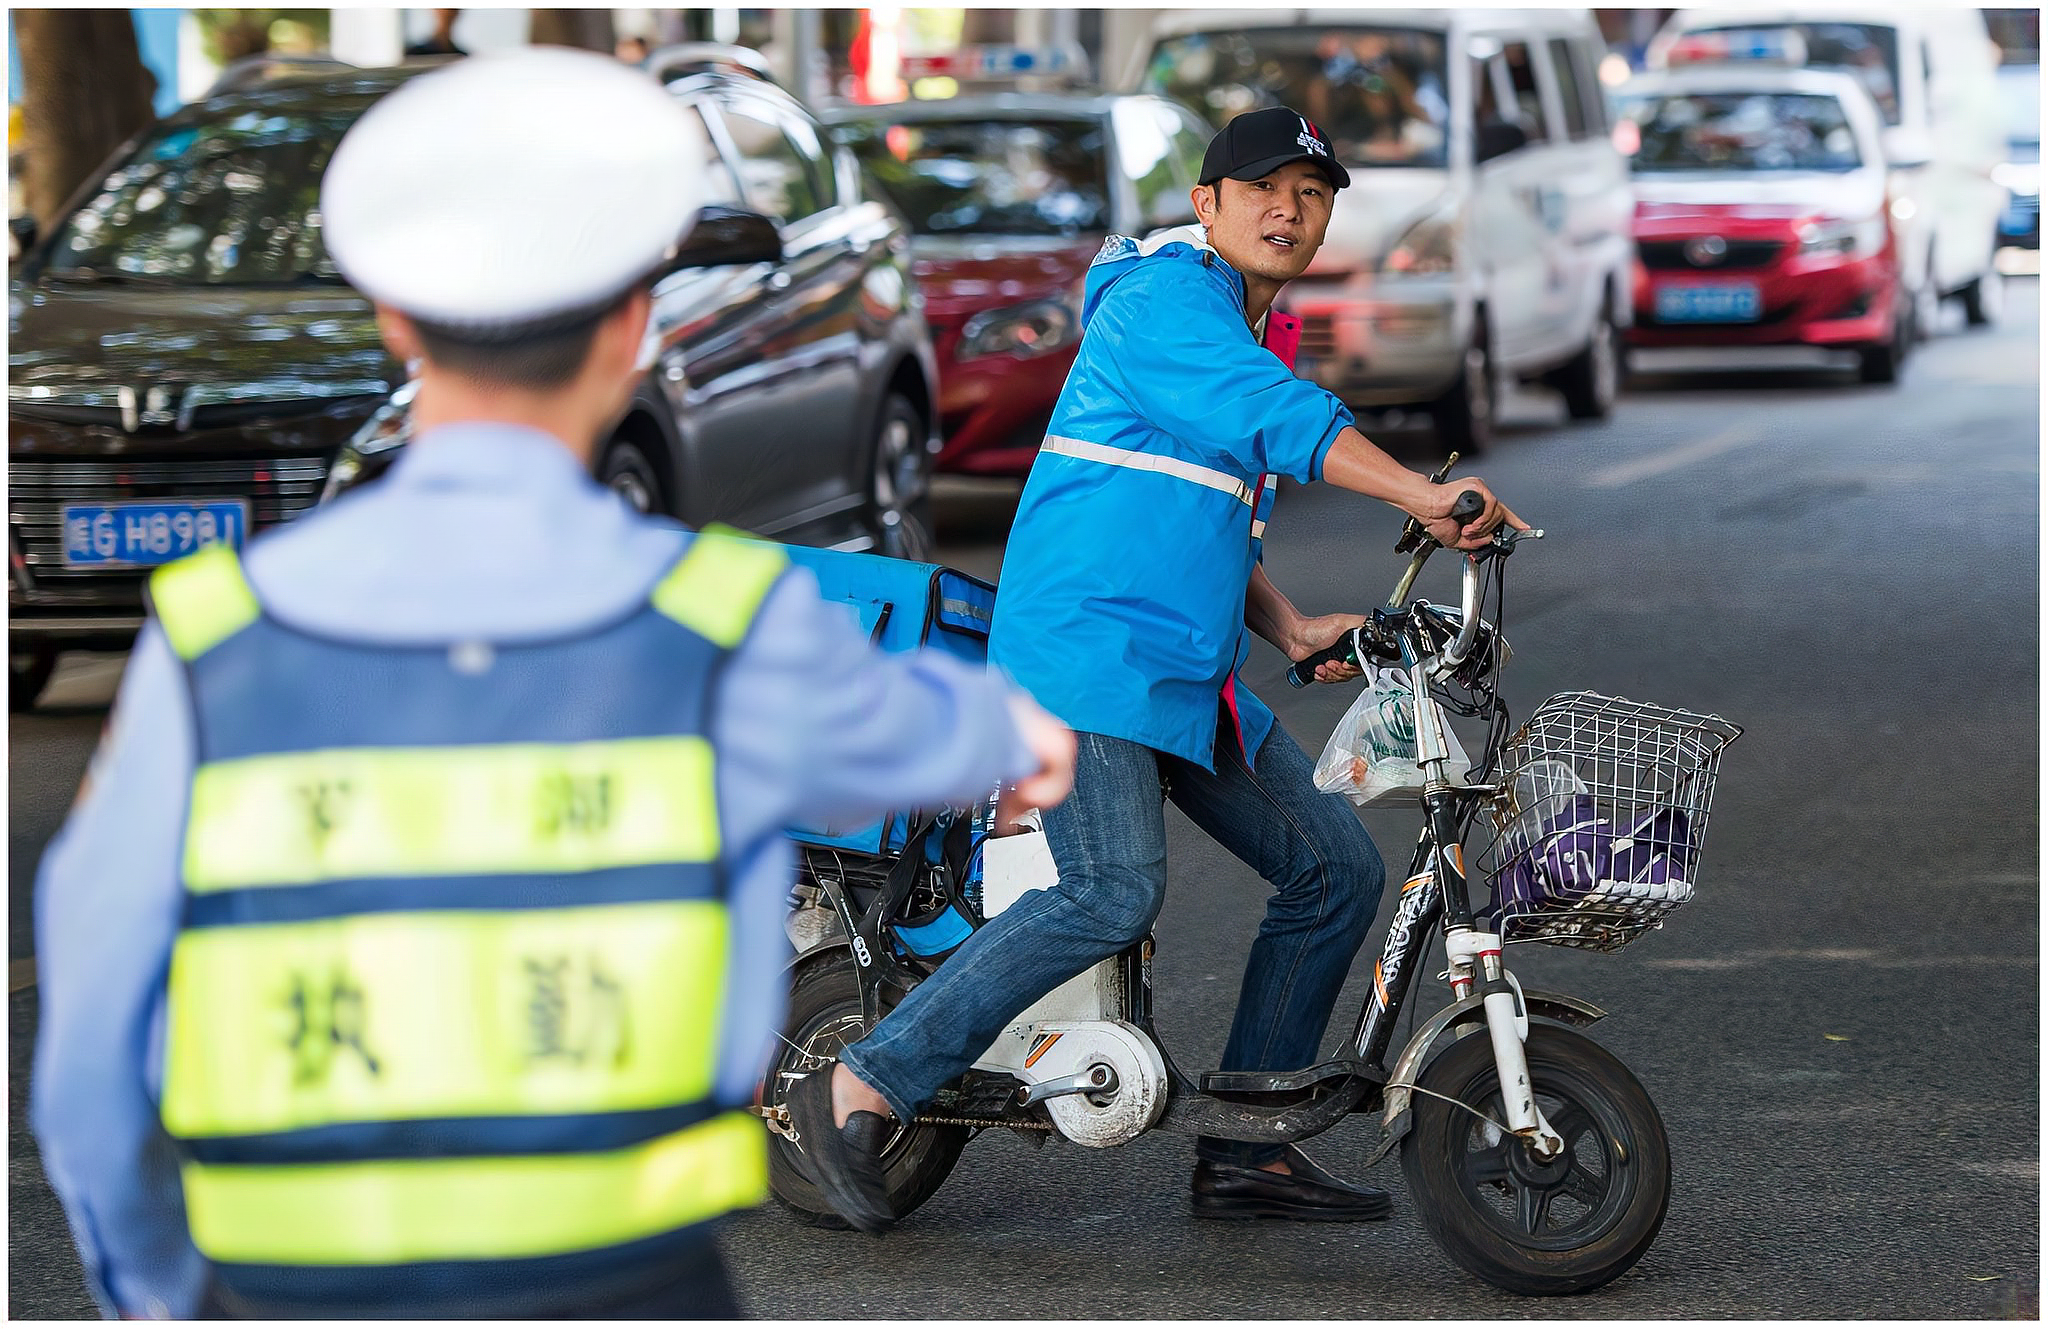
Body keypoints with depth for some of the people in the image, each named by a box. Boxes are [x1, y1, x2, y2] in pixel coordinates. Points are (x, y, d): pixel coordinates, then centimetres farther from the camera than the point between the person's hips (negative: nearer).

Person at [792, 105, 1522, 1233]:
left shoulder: (1244, 327, 23)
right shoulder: (1163, 300, -9)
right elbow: (1277, 417, -26)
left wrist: (1287, 628, 13)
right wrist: (1422, 496, -33)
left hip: (1188, 675, 10)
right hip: (1086, 651, -10)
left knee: (1336, 871, 7)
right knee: (1116, 891, -26)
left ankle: (1245, 1152, 13)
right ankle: (859, 1091, -18)